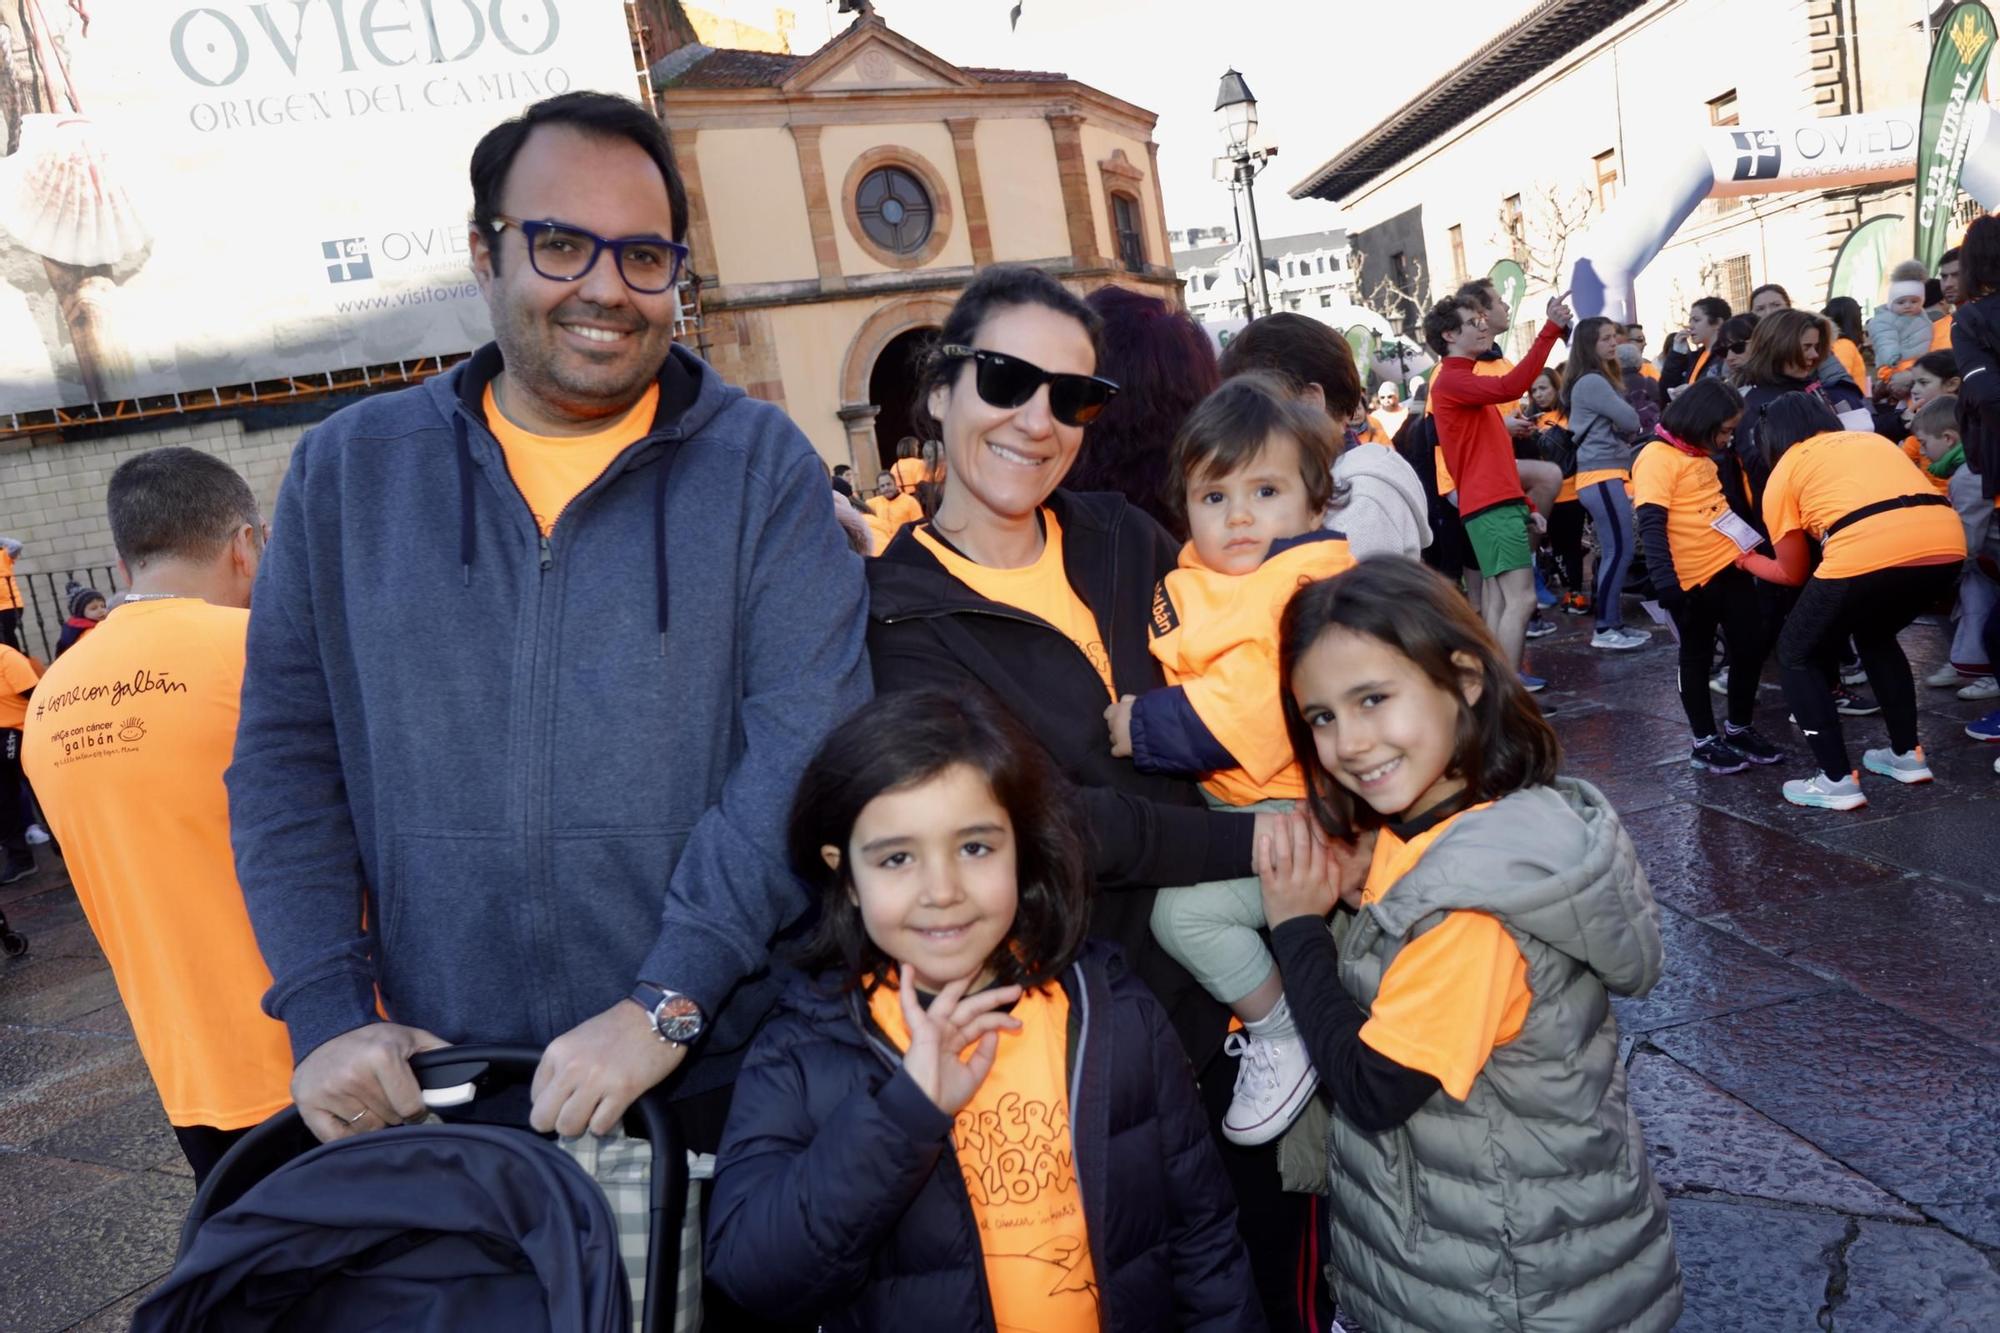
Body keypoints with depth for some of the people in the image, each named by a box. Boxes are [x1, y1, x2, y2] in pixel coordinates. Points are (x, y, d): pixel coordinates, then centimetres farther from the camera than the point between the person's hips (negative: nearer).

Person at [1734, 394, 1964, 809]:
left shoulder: (1784, 471, 20)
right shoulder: (1872, 439, 33)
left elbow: (1794, 573, 24)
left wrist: (1748, 560, 42)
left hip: (1867, 555, -6)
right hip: (1946, 546, 6)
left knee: (1797, 655, 16)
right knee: (1876, 636, 34)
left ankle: (1837, 781, 11)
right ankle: (1907, 755, 36)